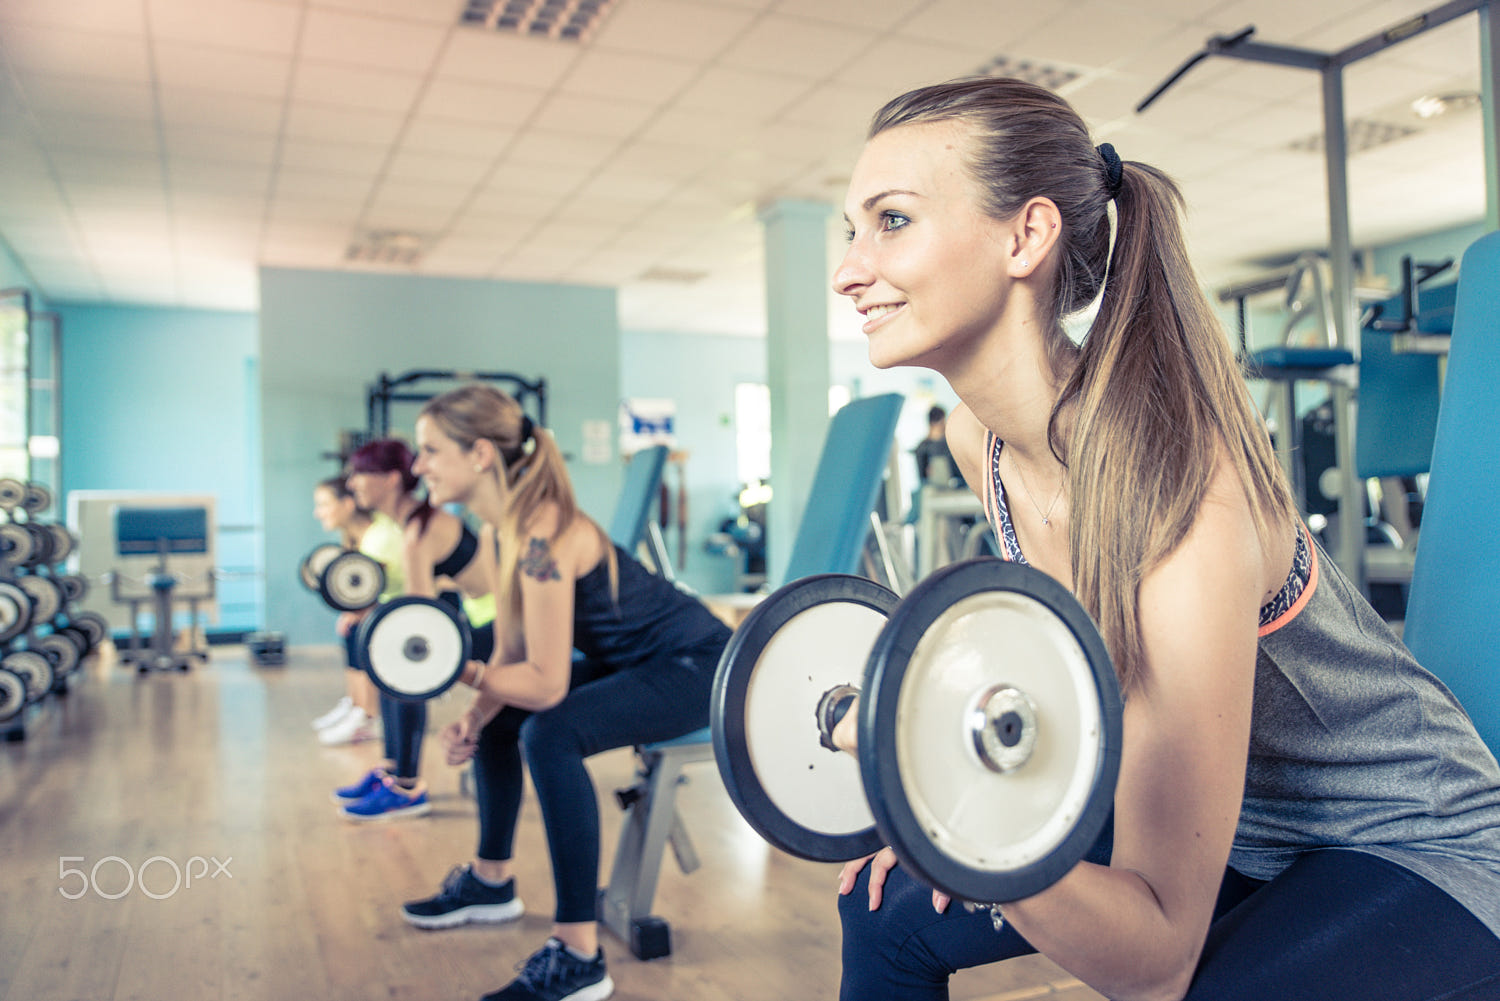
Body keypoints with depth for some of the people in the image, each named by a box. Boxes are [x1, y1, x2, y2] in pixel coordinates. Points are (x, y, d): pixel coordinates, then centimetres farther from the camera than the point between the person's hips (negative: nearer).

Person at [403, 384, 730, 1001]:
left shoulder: (541, 536, -28)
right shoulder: (499, 529, 1)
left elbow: (546, 683, -29)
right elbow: (511, 653, 4)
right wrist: (473, 717, -10)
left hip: (696, 667, -10)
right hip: (633, 661, 10)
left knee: (549, 732, -31)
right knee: (496, 716, 18)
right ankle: (491, 882, 35)